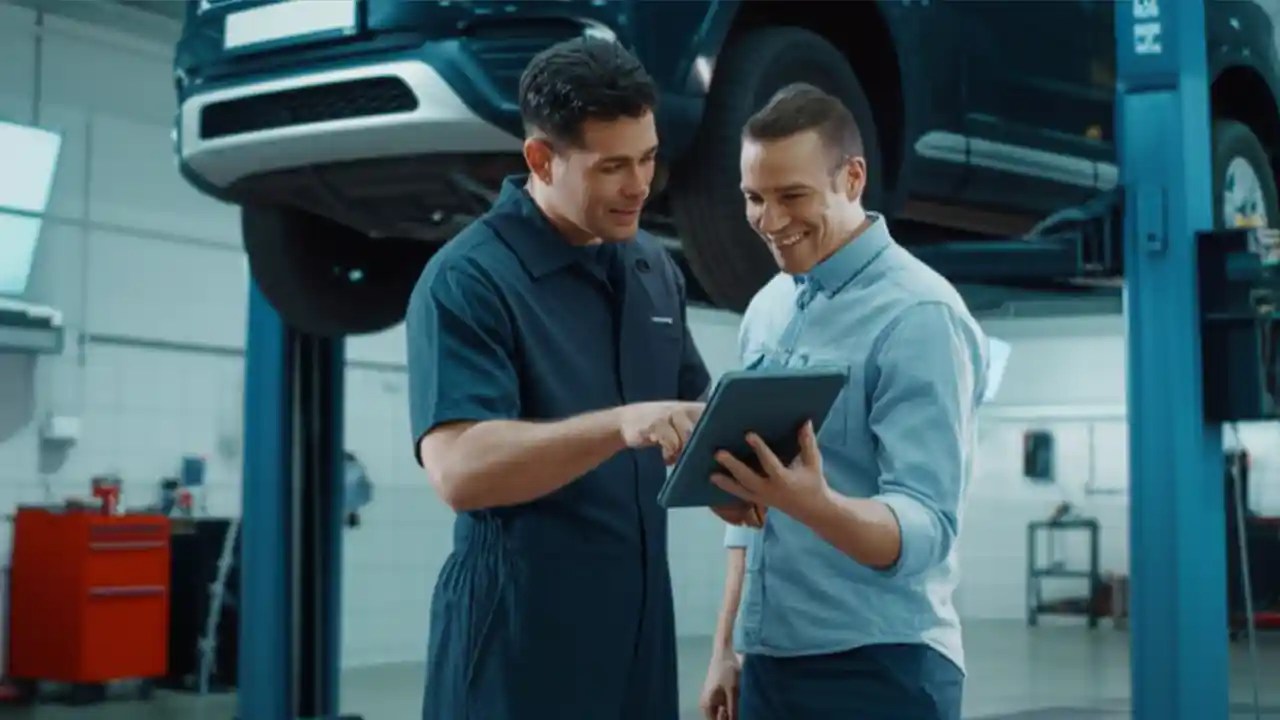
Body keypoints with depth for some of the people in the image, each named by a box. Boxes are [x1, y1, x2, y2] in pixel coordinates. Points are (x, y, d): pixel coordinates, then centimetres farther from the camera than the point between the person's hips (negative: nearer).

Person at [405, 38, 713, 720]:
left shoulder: (655, 268, 9)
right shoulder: (466, 280, -14)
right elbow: (458, 468, -24)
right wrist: (620, 425, -35)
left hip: (637, 625, 7)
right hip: (518, 637, -7)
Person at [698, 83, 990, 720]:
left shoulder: (919, 316, -13)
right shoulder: (766, 309, 8)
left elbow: (926, 530, -19)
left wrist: (811, 503, -36)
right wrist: (727, 647, 12)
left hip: (876, 668, -6)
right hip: (766, 663, 6)